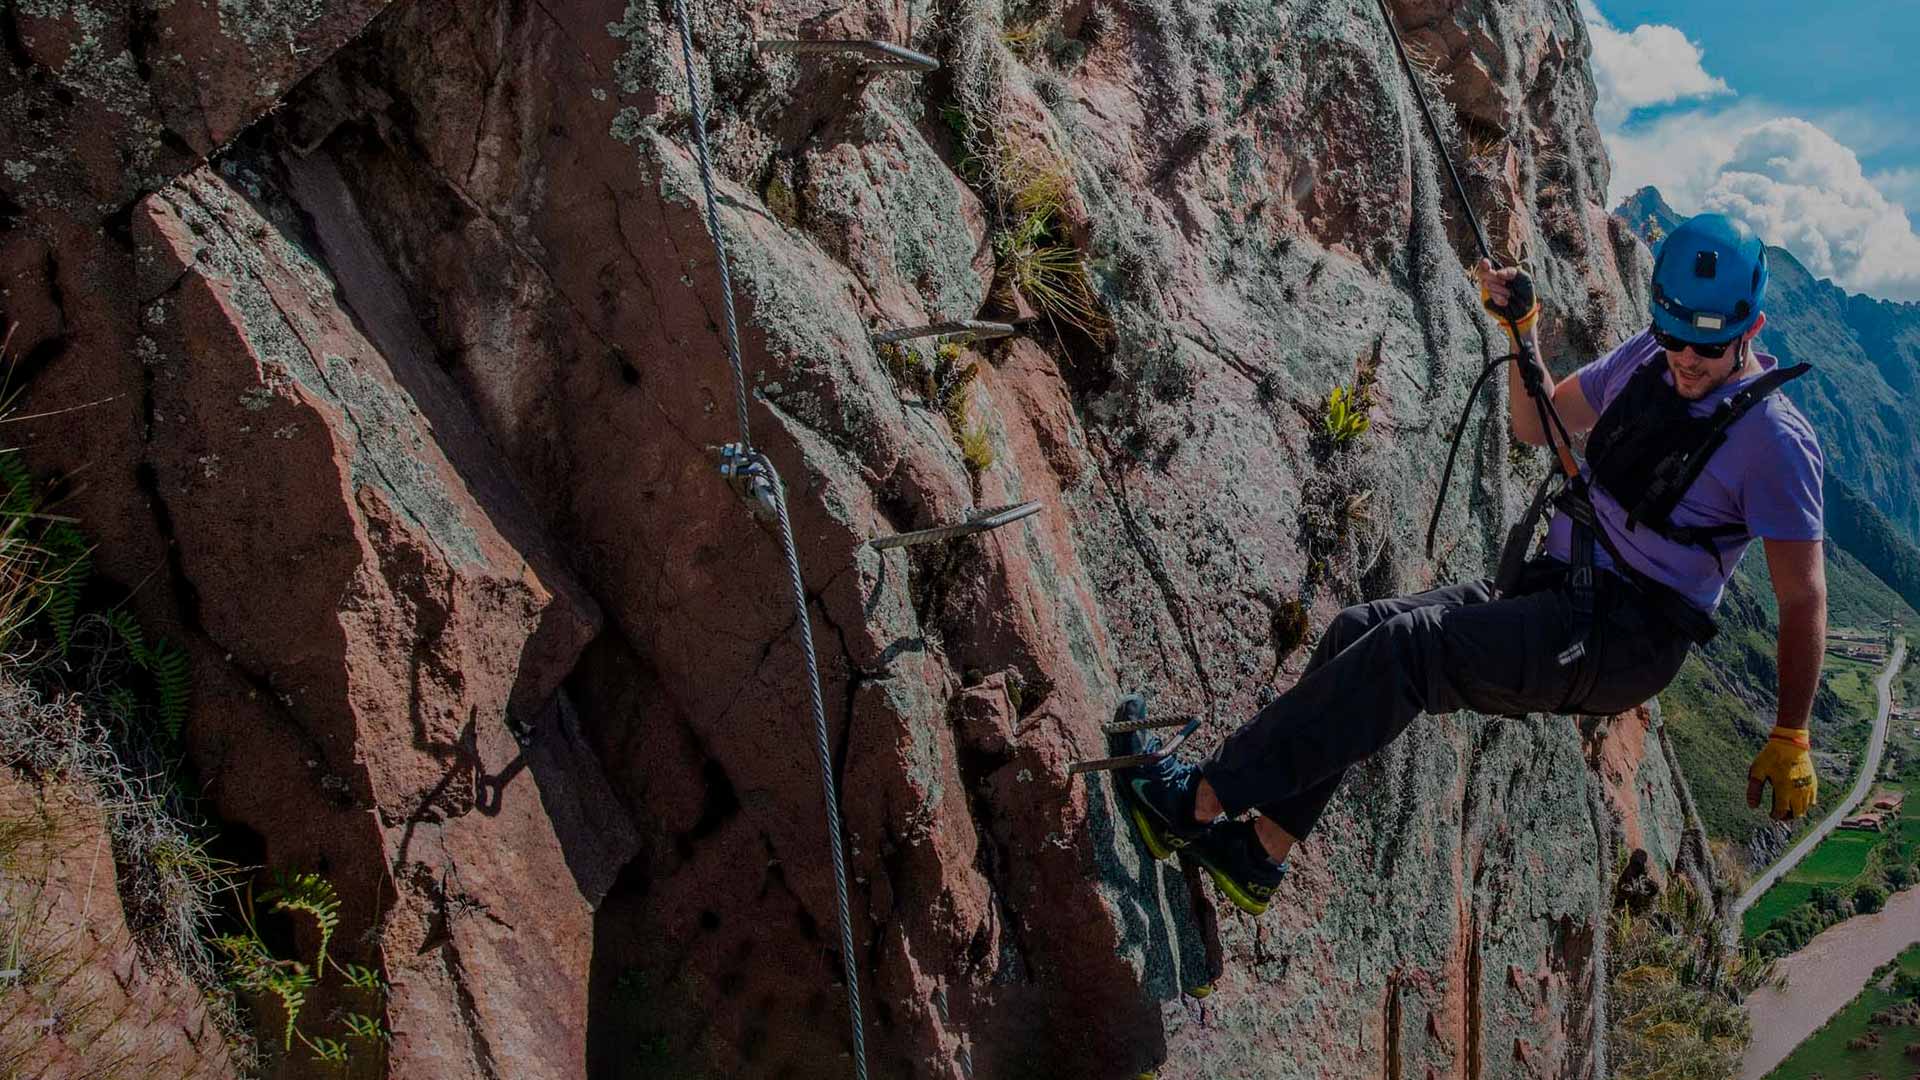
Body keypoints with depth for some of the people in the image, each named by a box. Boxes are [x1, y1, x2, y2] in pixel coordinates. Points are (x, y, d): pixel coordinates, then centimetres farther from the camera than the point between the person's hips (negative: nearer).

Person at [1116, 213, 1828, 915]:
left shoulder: (1776, 442, -12)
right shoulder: (1649, 357, 8)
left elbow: (1804, 600, -9)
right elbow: (1535, 426, 21)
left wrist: (1790, 739, -11)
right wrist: (1521, 329, 5)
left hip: (1625, 639, -8)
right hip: (1553, 589, 8)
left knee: (1410, 646, -27)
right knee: (1358, 631, -10)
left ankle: (1200, 799, -24)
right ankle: (1260, 854, -7)